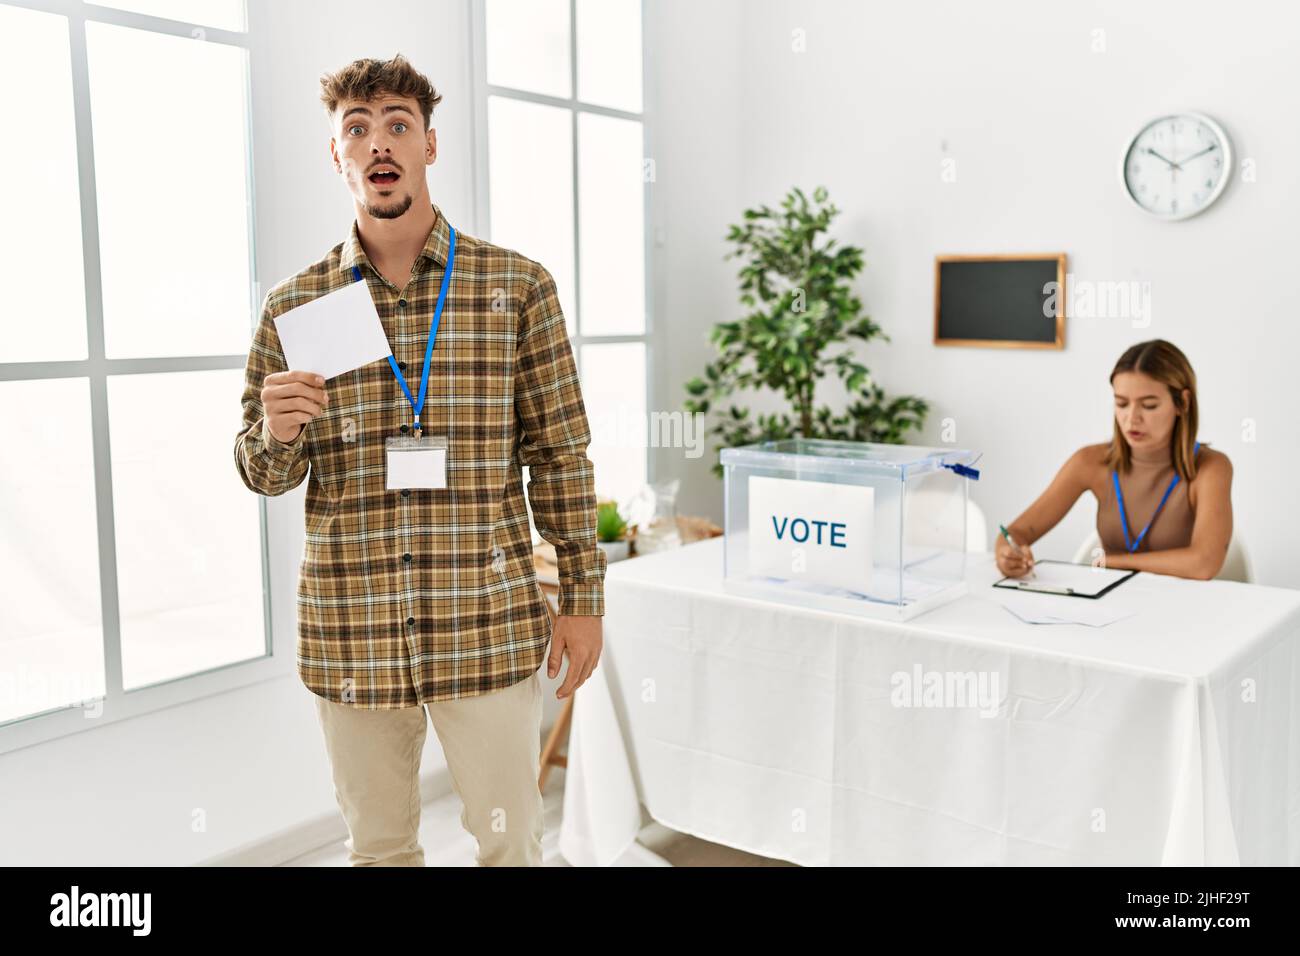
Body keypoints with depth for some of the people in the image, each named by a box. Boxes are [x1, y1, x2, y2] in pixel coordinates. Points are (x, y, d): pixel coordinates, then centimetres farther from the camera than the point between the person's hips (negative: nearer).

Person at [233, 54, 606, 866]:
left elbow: (561, 452, 2)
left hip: (490, 623, -1)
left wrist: (584, 595, 1)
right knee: (377, 846, 17)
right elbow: (266, 475, 9)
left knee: (510, 840, 11)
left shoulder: (518, 286, -1)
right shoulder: (293, 305, 3)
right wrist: (275, 433, -14)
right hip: (350, 630, 2)